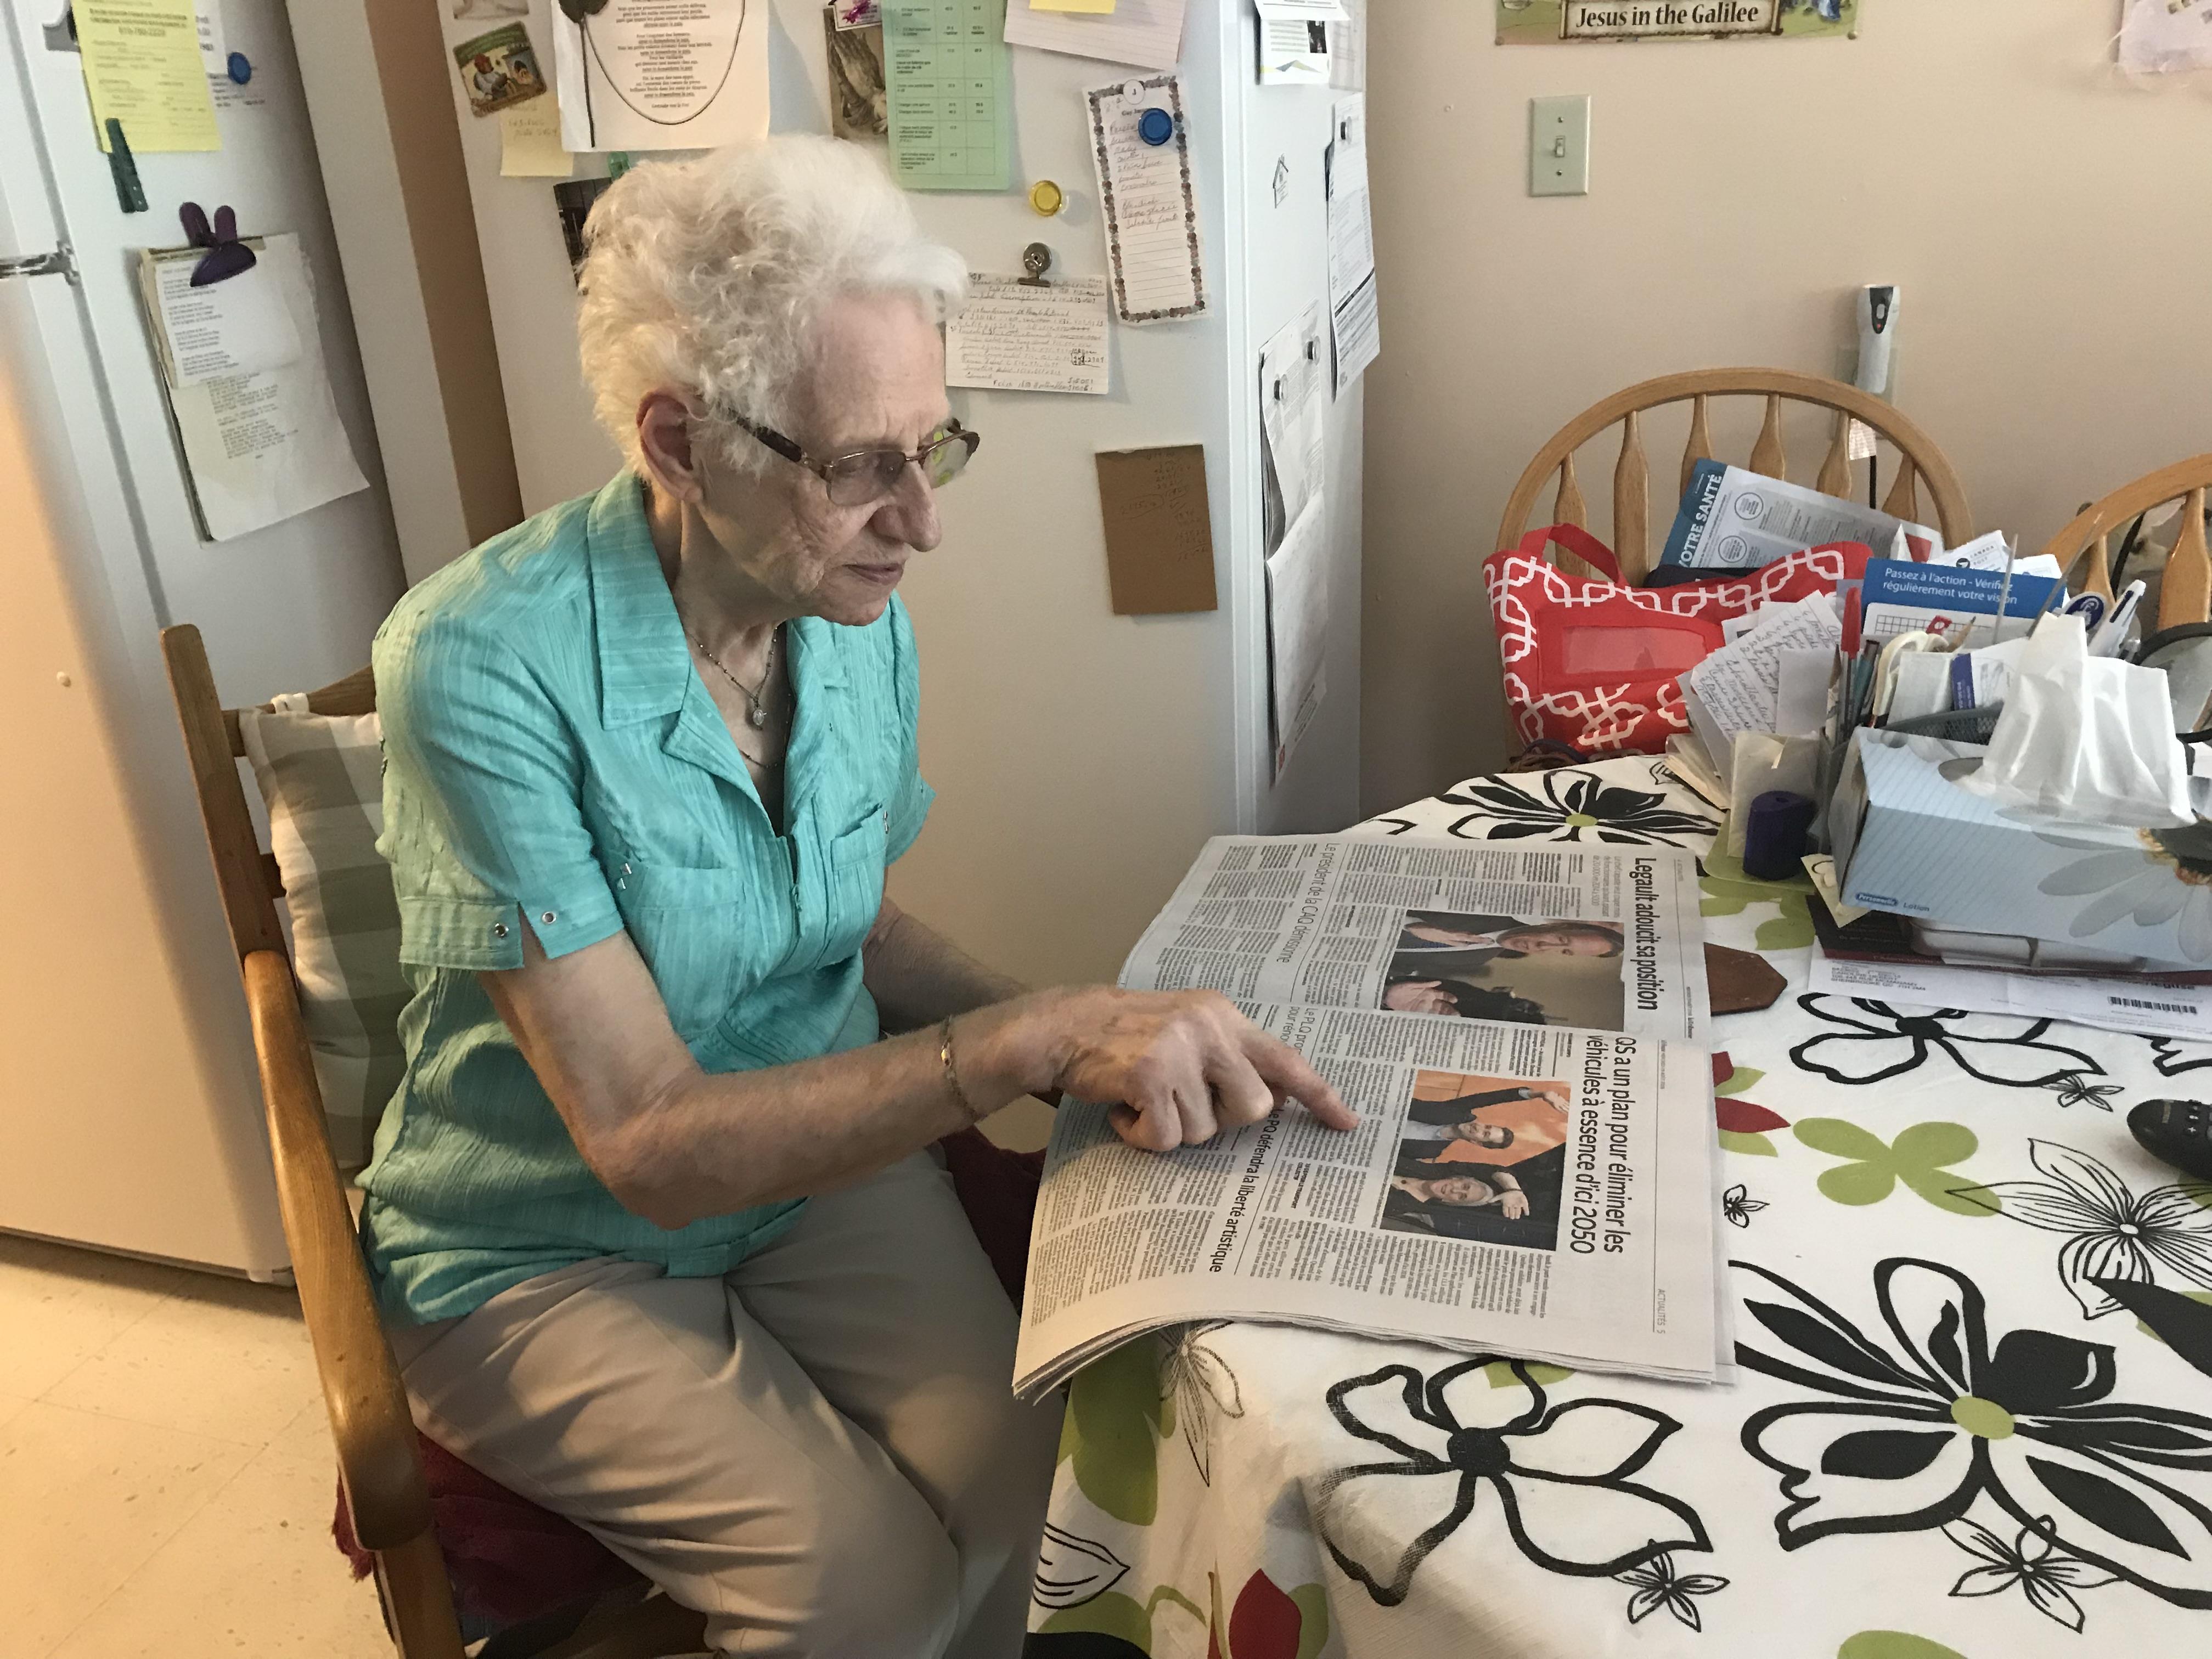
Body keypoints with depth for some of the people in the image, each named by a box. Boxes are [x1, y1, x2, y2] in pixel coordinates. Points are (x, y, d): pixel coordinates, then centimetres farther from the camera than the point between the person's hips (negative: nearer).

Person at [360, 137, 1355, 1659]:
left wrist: (1102, 1041, -10)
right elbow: (647, 1143, -27)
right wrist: (1029, 1037, -36)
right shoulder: (486, 667, -26)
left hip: (824, 1154, 5)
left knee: (1024, 1486, -15)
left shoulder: (860, 621, -7)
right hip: (547, 1253, -4)